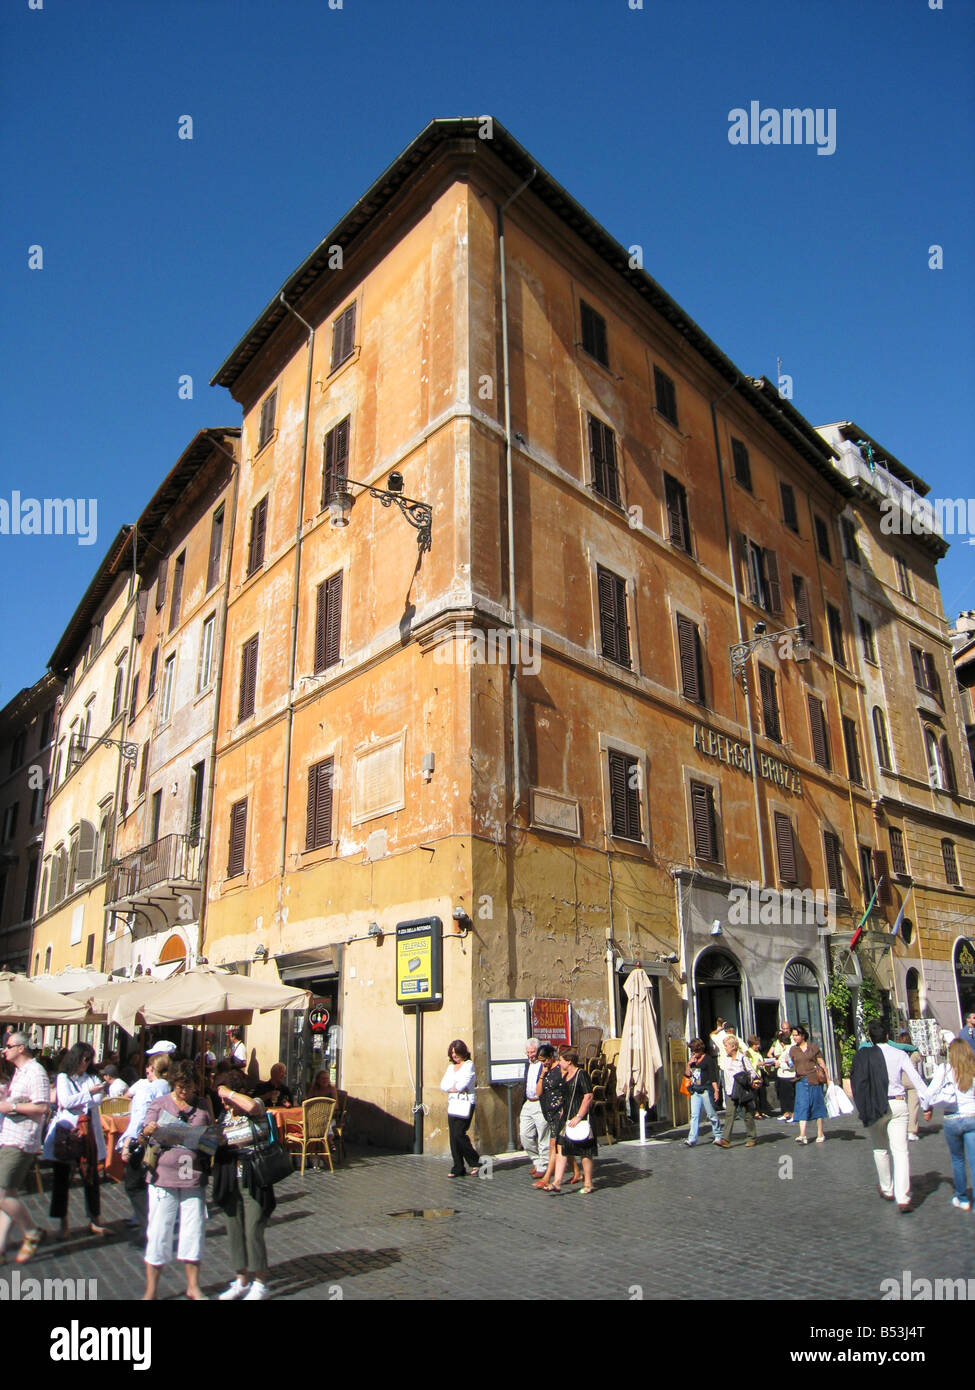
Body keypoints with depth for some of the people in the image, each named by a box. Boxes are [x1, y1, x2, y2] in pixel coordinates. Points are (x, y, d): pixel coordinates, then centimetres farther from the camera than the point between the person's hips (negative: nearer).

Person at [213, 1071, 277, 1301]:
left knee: (253, 1232, -4)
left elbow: (251, 1106, -34)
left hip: (253, 1178, -6)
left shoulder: (256, 1105, -9)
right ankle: (242, 1280, 27)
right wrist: (218, 1140, -4)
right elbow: (215, 1142, 19)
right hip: (230, 1179, 6)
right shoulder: (224, 1114, 9)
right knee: (234, 1230, 11)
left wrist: (228, 1092, -21)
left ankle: (260, 1284, 11)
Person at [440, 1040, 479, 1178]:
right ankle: (458, 1168, 9)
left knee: (459, 1134, -12)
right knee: (453, 1136, 2)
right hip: (452, 1103, 7)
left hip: (465, 1103, -6)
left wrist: (452, 1087, 1)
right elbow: (443, 1085, 7)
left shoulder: (469, 1065, -3)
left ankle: (474, 1162, 6)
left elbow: (462, 1085, -14)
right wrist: (457, 1088, -6)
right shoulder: (451, 1067, 18)